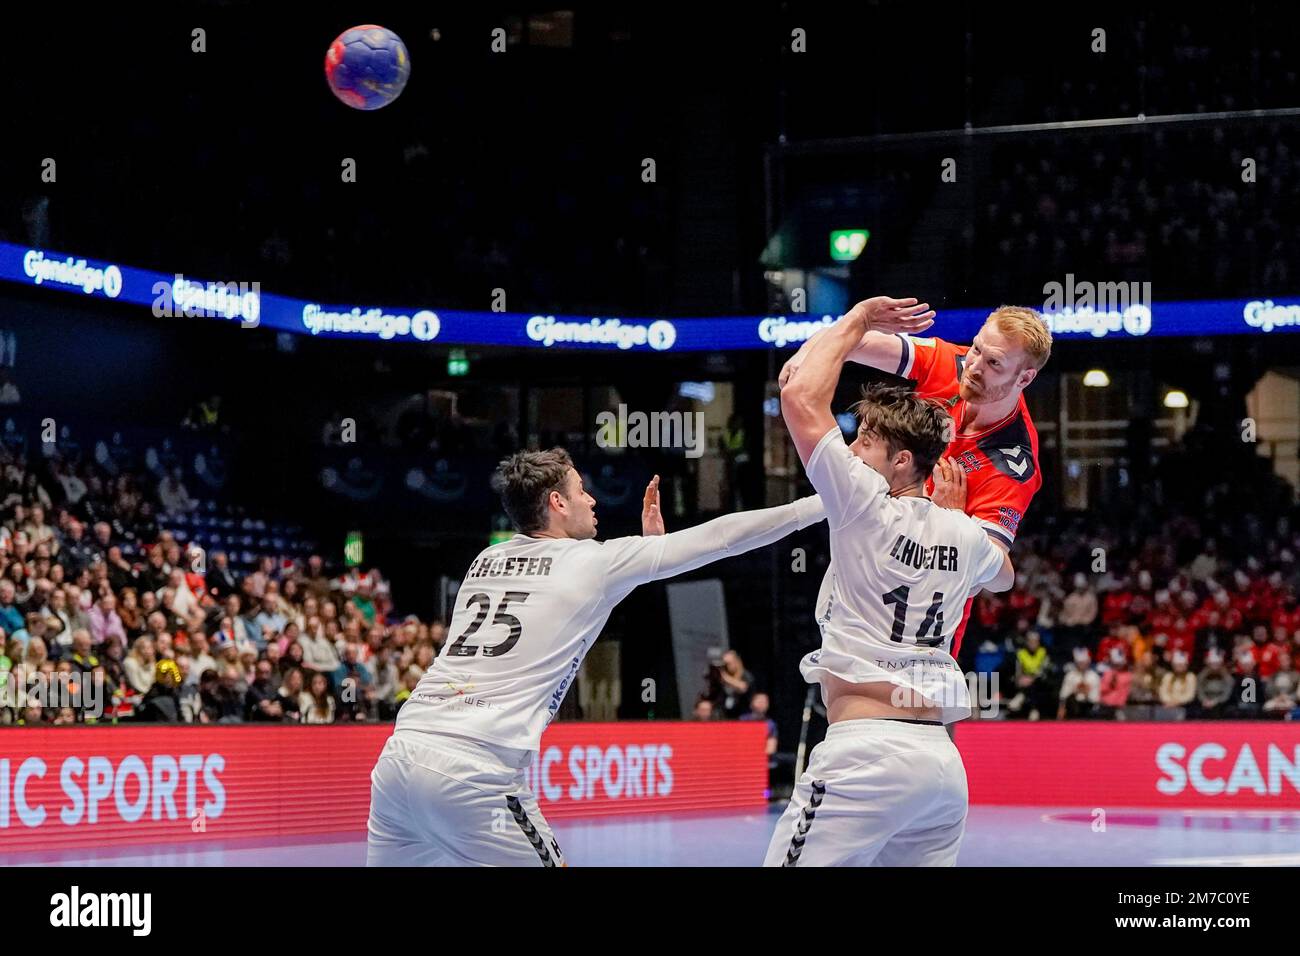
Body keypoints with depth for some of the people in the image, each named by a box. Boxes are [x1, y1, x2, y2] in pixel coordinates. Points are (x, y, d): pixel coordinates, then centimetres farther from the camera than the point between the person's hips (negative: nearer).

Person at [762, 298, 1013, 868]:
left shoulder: (868, 507, -5)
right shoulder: (962, 534, 15)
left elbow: (800, 398, -7)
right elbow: (1003, 577, 40)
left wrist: (856, 320, 5)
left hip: (866, 754, -8)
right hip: (944, 762, 8)